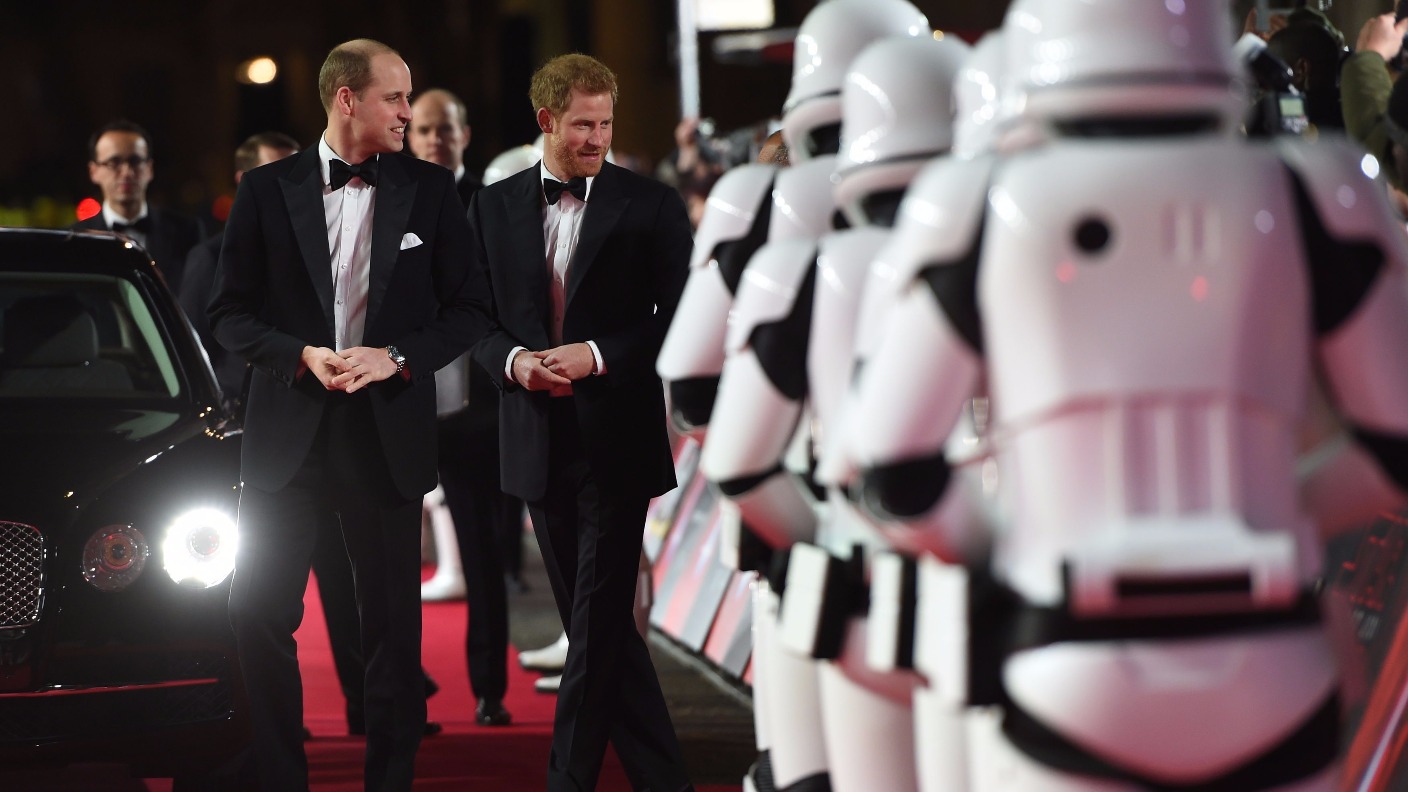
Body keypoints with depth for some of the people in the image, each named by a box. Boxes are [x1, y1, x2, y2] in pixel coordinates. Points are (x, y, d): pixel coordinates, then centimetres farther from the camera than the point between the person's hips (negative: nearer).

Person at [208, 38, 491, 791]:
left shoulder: (430, 191, 3)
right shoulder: (266, 190, 1)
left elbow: (471, 307, 4)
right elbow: (229, 312, 3)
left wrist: (396, 356, -11)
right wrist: (303, 355, -13)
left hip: (388, 434, 0)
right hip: (288, 432, 0)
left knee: (393, 623, 5)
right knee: (259, 614, -1)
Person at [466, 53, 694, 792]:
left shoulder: (651, 205, -1)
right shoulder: (494, 206, 8)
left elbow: (678, 320, -4)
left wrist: (596, 356, -16)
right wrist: (514, 360, -11)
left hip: (615, 439, -4)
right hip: (540, 444, 4)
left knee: (598, 622, -6)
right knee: (595, 621, 10)